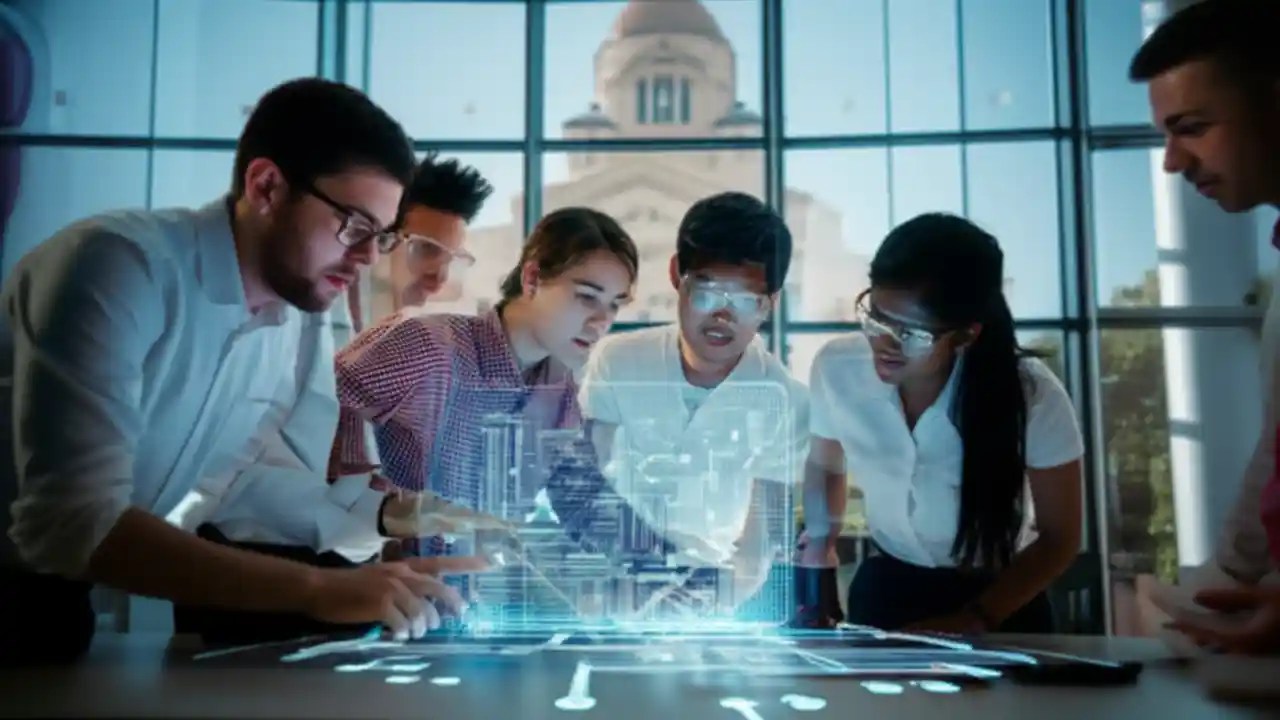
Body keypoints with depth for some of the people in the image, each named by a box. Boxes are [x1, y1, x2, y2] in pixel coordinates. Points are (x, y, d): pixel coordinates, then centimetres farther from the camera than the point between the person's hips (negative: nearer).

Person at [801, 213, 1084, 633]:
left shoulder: (1031, 395, -26)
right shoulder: (836, 368, -20)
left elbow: (1059, 538, -12)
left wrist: (969, 623, -18)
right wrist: (813, 575, -8)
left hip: (999, 600, -1)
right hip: (883, 589, 2)